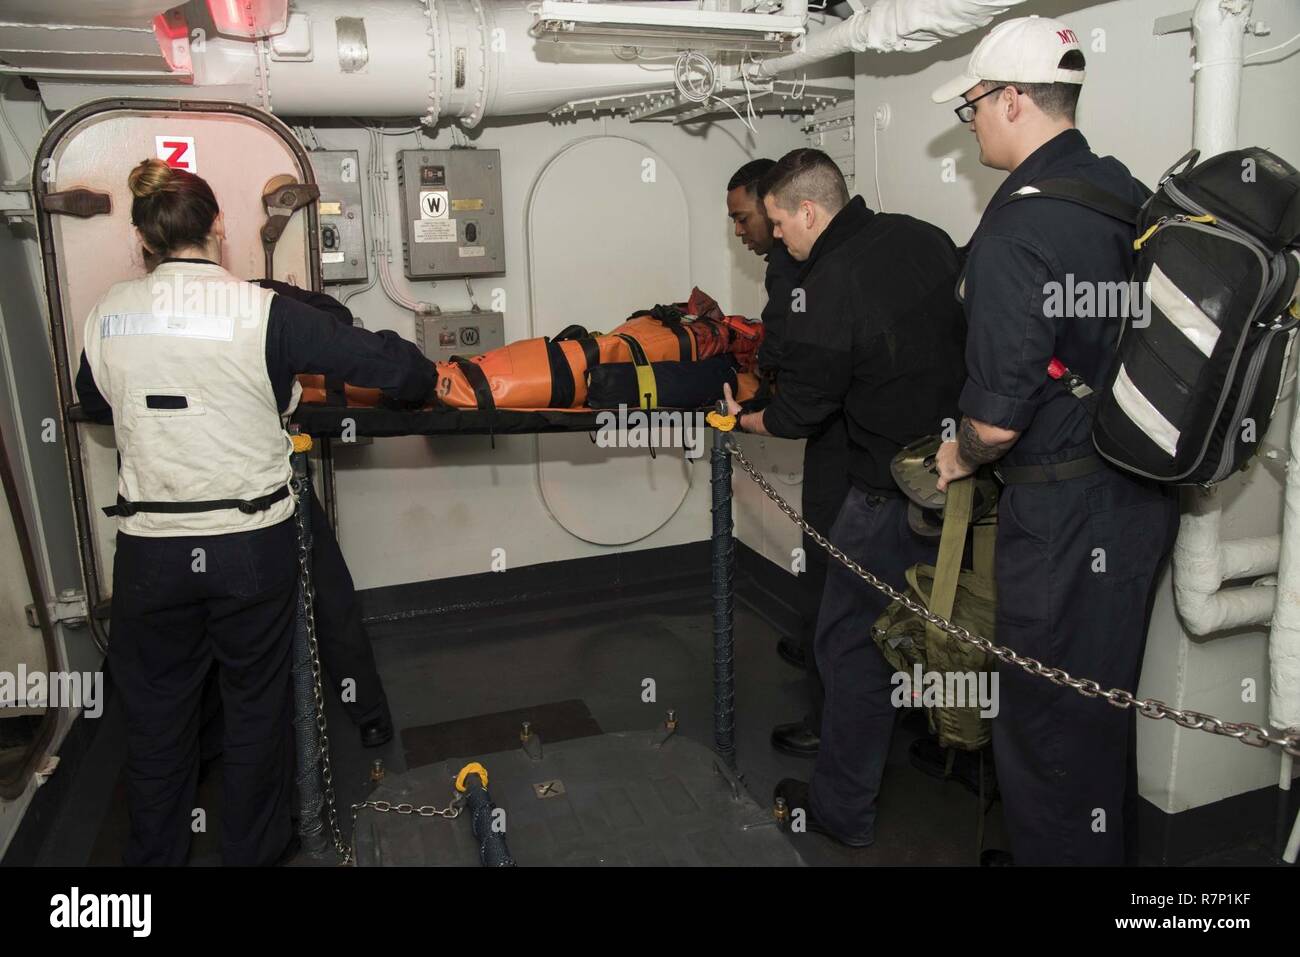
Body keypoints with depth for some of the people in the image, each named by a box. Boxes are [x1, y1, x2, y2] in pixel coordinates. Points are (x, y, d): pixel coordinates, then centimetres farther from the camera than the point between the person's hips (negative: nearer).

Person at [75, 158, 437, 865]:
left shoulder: (106, 314, 0)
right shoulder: (261, 310, -13)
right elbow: (377, 358, -14)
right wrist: (423, 380, 6)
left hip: (149, 547, 3)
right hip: (252, 545, -2)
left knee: (154, 708, 19)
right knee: (256, 706, 16)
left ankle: (154, 854, 36)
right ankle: (252, 852, 32)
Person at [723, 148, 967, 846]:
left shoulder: (828, 286, -18)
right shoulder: (927, 239, 4)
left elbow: (800, 413, -11)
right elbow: (973, 331, 16)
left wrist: (744, 419, 9)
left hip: (894, 499, -8)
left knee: (852, 644, 5)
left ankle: (842, 809, 18)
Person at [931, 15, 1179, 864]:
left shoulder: (1013, 231, -20)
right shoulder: (1131, 195, 5)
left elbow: (998, 418, -23)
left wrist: (960, 457, -2)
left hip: (1063, 509, -9)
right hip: (1144, 496, 9)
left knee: (1046, 719, 9)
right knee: (1105, 700, 24)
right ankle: (1105, 840, 43)